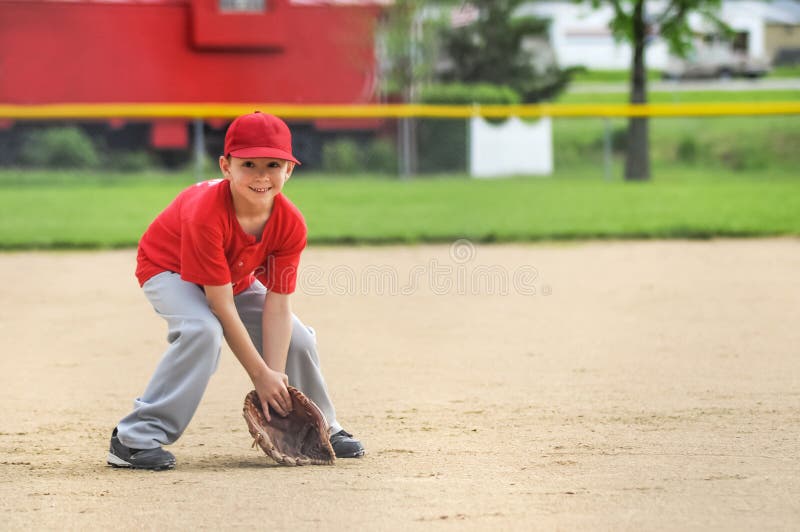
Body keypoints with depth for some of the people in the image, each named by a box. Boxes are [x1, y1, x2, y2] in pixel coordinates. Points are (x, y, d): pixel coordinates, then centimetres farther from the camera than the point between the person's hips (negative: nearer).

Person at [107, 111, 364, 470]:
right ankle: (135, 439, -31)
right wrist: (260, 375, -32)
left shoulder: (290, 224, -24)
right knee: (202, 330, -34)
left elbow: (277, 304, -21)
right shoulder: (206, 214, -40)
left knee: (297, 339, -1)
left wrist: (276, 377, -29)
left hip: (236, 279, 6)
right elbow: (222, 306, -36)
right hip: (168, 269, -6)